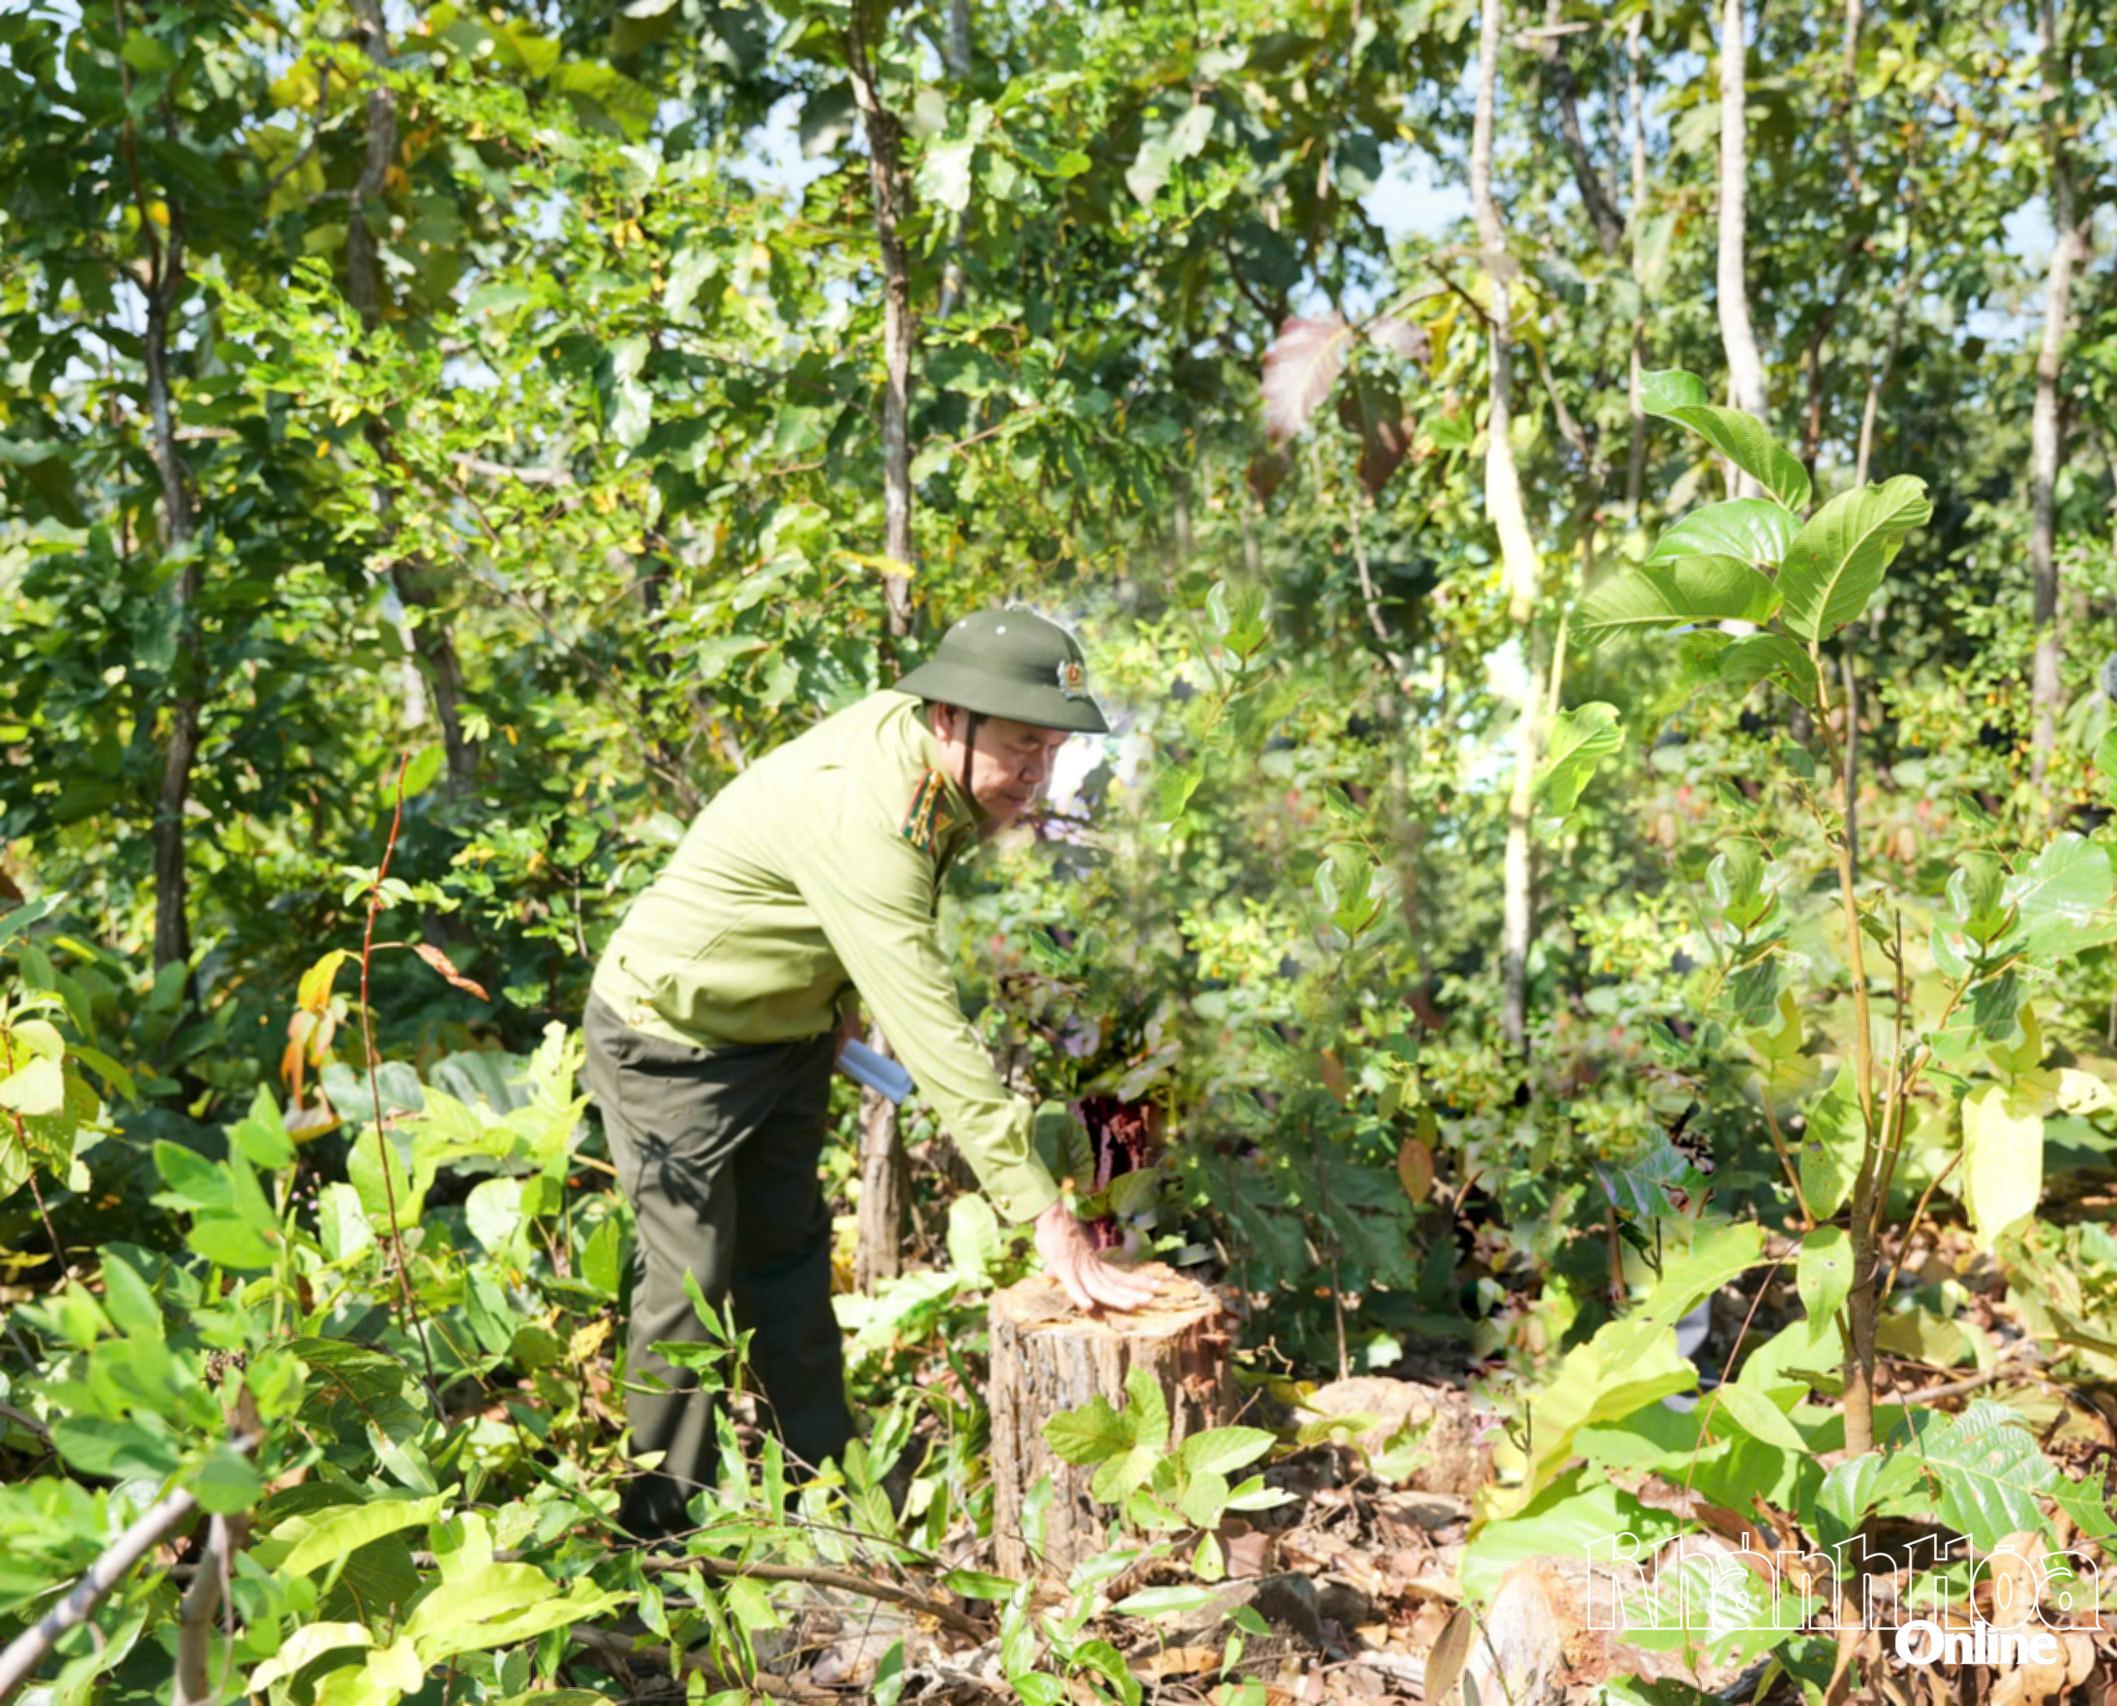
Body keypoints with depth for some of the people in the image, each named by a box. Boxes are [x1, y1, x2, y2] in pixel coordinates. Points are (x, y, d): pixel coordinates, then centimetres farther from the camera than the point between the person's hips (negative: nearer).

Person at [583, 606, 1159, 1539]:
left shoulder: (914, 735, -10)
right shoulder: (864, 818, -38)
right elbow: (931, 1032, -42)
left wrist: (836, 994, 5)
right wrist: (1044, 1213, -41)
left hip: (785, 1033, 9)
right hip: (674, 1040, -9)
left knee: (791, 1257, 15)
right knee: (692, 1280, -2)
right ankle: (662, 1525, 15)